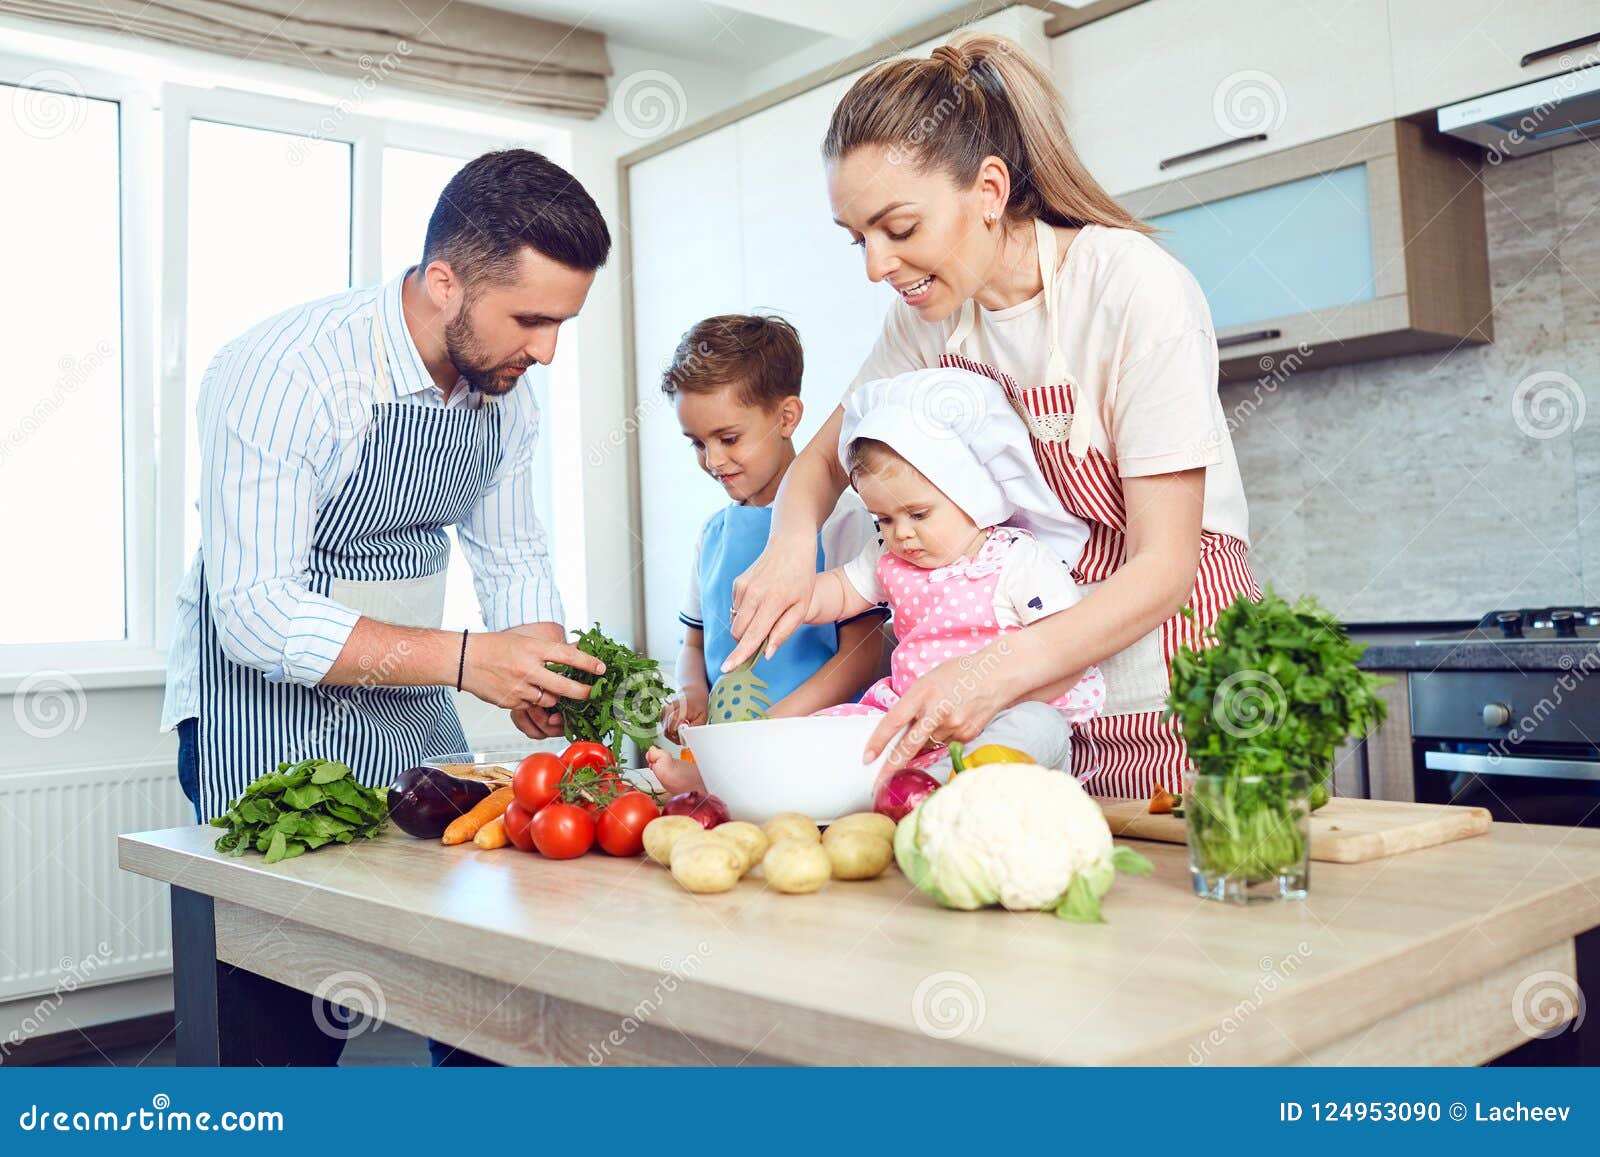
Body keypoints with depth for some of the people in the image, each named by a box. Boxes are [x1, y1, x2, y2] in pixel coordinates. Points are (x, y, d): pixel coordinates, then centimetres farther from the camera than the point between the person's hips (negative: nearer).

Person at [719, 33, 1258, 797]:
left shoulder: (1137, 290, -19)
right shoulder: (930, 311, -1)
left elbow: (1164, 567, -21)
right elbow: (821, 462, 10)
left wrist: (995, 672, -35)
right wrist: (790, 543, -13)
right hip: (1041, 691, 5)